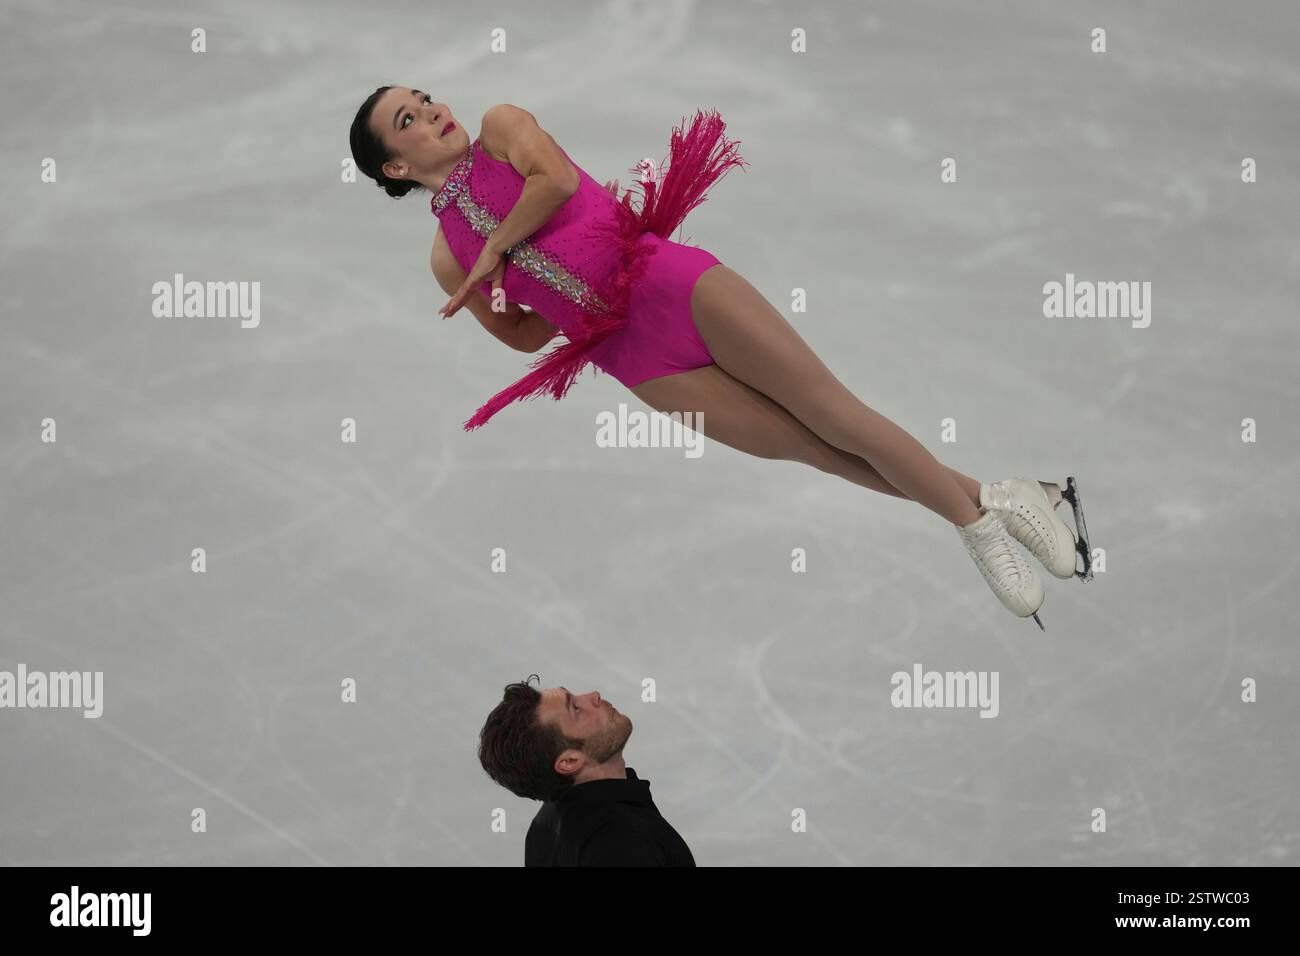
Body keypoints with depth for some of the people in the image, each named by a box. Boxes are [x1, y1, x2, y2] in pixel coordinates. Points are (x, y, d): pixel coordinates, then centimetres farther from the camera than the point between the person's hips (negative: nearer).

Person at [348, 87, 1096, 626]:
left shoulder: (499, 128, 9)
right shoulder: (448, 260, 13)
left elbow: (557, 178, -10)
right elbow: (528, 335, 18)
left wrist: (495, 249, -1)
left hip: (666, 280, -2)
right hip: (637, 361, 2)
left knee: (835, 416, -7)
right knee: (816, 451, -6)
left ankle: (986, 505, 2)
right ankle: (976, 506, 2)